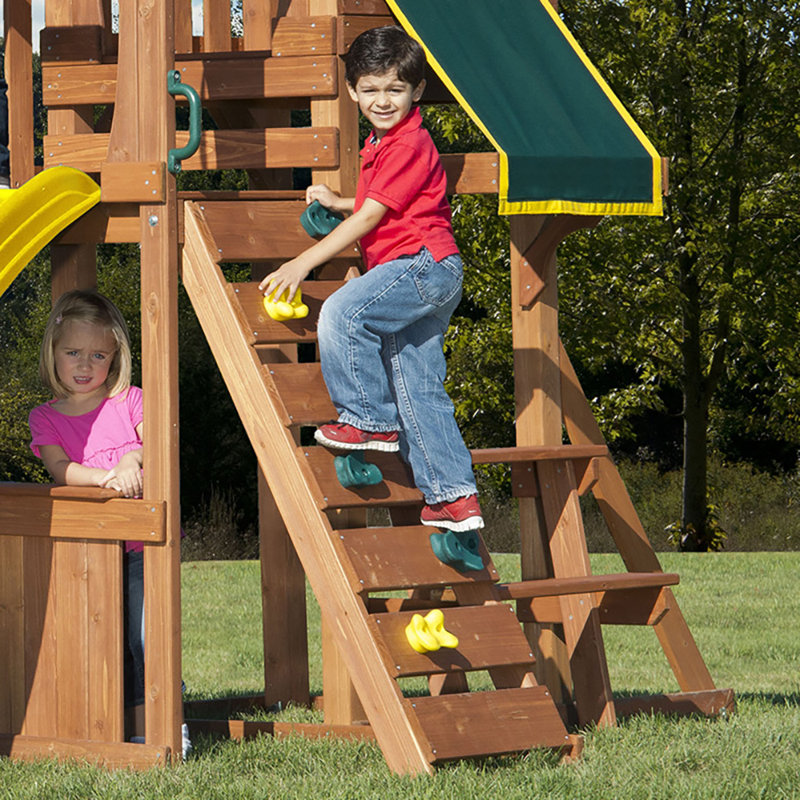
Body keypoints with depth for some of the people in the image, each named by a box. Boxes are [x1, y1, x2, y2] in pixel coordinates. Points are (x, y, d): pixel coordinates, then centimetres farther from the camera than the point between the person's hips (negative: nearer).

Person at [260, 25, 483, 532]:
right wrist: (337, 202, 26)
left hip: (424, 265, -10)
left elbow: (370, 218, -16)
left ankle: (369, 420, -16)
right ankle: (454, 495, 9)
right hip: (416, 279, 10)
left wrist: (304, 263, -17)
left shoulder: (409, 145, -12)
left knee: (341, 314, -26)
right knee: (418, 391, 8)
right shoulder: (380, 143, 20)